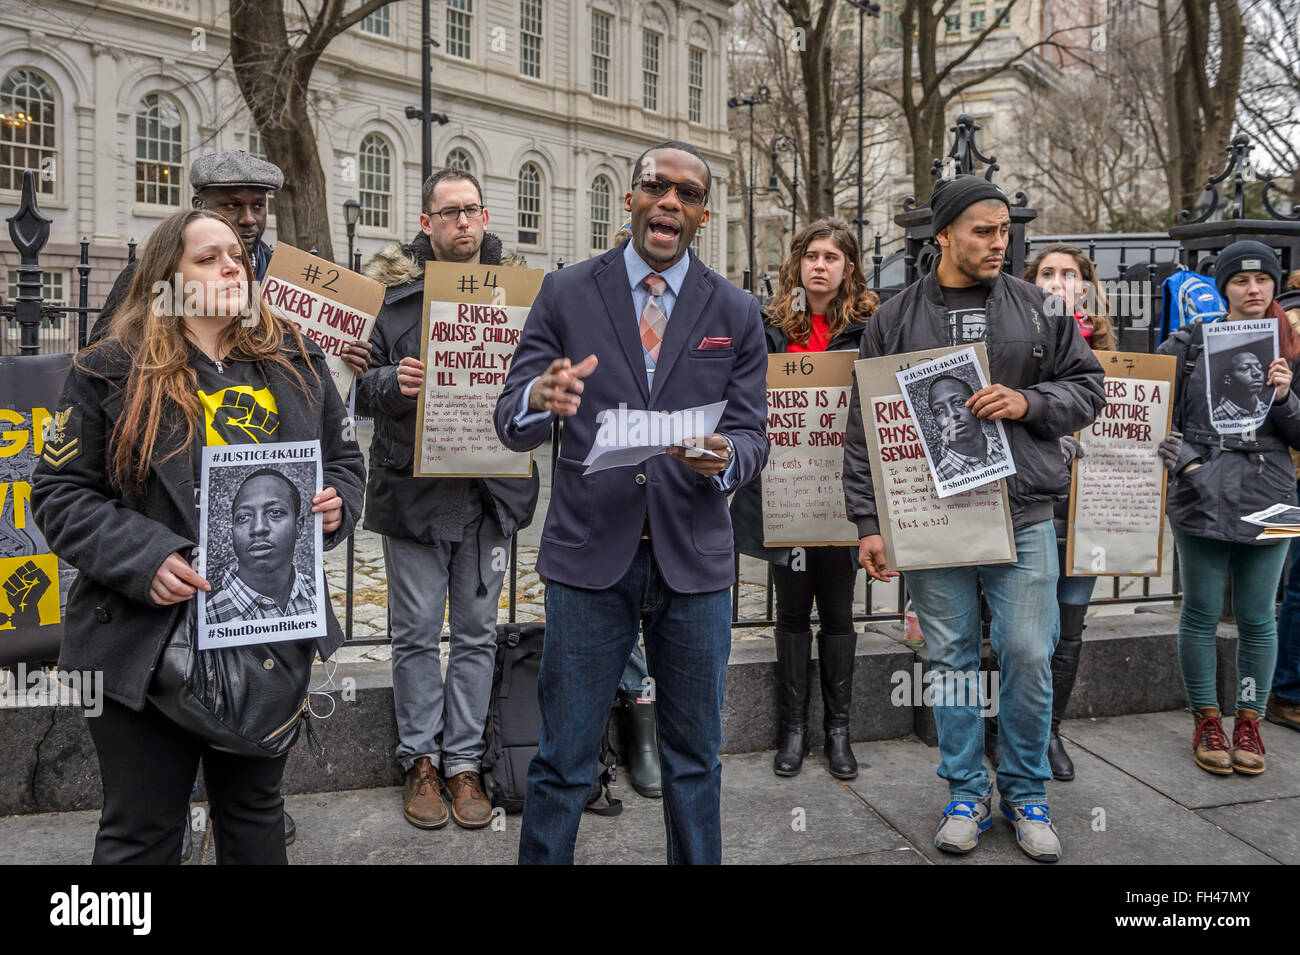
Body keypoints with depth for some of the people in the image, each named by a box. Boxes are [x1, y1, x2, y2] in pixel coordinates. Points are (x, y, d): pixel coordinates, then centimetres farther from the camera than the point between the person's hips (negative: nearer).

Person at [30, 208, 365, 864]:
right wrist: (141, 558, -20)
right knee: (143, 833, 10)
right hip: (145, 642, -3)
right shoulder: (112, 374, -4)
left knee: (256, 815, 21)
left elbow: (344, 458, 16)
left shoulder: (296, 363, 7)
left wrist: (336, 503, -7)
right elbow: (60, 493, -5)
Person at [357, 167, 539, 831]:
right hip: (414, 490, -1)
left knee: (476, 633, 10)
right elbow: (360, 388, -1)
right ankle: (420, 759, 24)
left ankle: (464, 761, 23)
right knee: (416, 633, 8)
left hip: (491, 491, 2)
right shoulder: (392, 292, 0)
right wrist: (394, 383, -21)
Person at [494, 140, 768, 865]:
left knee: (695, 758, 15)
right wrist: (539, 399, -26)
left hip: (694, 557, 2)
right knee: (564, 762, 7)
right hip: (588, 557, -1)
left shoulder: (737, 314, 6)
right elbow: (511, 425, -2)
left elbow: (753, 436, 4)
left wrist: (724, 459, -20)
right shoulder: (566, 295, 2)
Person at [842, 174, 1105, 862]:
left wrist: (1028, 402, -10)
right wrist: (869, 522, -3)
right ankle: (967, 793, 24)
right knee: (951, 660, 8)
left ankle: (1026, 795, 23)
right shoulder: (895, 319, 3)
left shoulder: (1039, 309, 7)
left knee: (1028, 658, 3)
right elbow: (865, 426, 2)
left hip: (1023, 517, 1)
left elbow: (1087, 389, 12)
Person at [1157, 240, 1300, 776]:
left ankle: (1248, 721, 21)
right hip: (1202, 498, -2)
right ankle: (1206, 720, 17)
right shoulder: (1188, 345, 3)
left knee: (1257, 617, 7)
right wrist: (1186, 464, -9)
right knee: (1201, 612, 4)